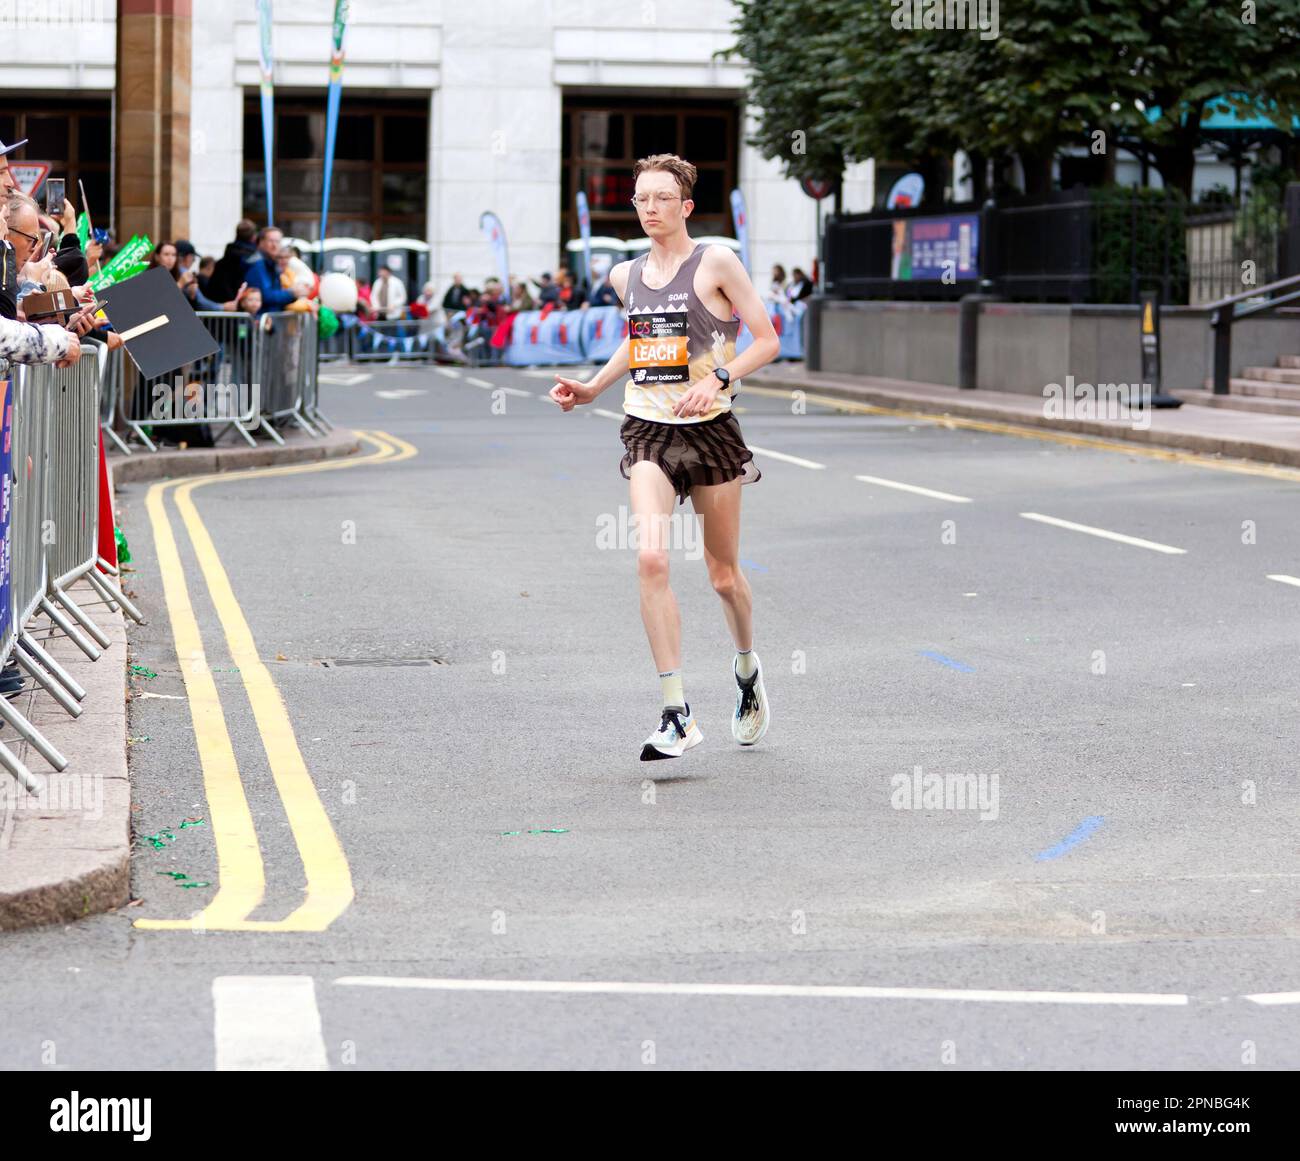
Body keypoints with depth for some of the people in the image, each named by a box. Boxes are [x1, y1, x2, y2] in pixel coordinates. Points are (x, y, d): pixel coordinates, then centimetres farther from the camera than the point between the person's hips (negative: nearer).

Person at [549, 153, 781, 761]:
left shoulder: (715, 263, -6)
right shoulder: (626, 275, 10)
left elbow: (767, 340, -6)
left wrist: (718, 380, -20)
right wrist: (593, 387, 18)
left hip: (709, 429, -3)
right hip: (647, 431, 3)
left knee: (723, 574, 9)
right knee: (651, 561, -18)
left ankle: (746, 666, 41)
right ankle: (676, 713, -17)